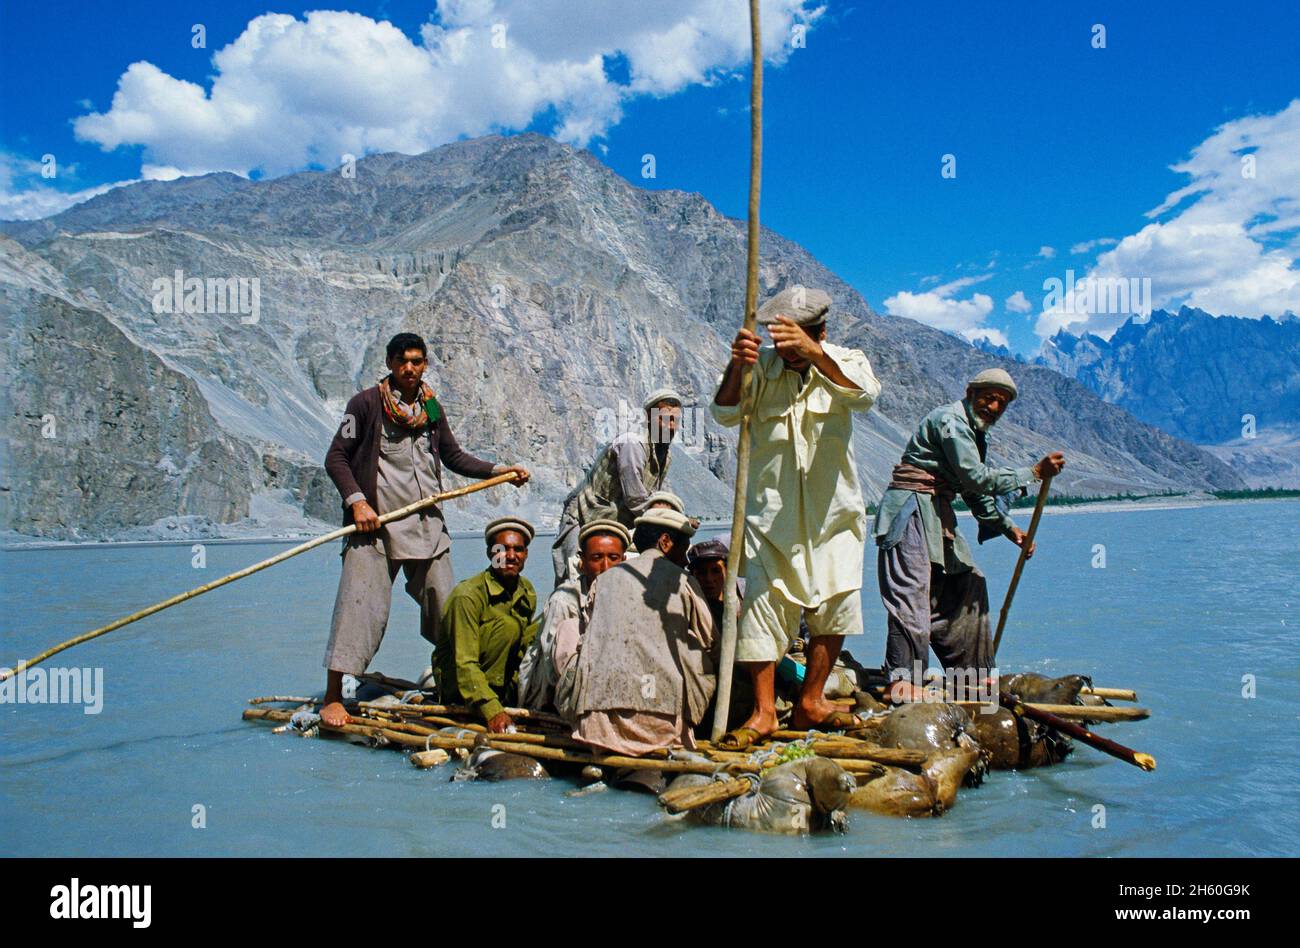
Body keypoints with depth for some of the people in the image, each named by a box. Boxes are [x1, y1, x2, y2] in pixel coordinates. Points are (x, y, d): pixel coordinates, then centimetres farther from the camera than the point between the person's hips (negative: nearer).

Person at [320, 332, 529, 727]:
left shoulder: (431, 407, 14)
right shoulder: (367, 403, -1)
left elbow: (453, 456, 23)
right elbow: (336, 458, -3)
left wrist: (498, 469, 12)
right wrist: (356, 501, -16)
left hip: (427, 523, 5)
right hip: (375, 521, -5)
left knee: (445, 607, 9)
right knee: (361, 605, -10)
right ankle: (332, 699, -3)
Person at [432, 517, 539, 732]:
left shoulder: (527, 593, 1)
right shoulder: (468, 595, -23)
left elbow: (524, 645, 7)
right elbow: (464, 662, -29)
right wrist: (492, 710, -38)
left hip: (504, 681, 7)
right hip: (456, 685, -7)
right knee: (507, 625, -28)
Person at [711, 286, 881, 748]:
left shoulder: (844, 362, -3)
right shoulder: (761, 366, -3)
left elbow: (864, 394, -27)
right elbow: (725, 413, -17)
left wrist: (815, 353, -44)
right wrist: (736, 366, -38)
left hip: (832, 511, 1)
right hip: (770, 510, -1)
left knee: (837, 601, 1)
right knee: (763, 598, -7)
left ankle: (811, 701, 16)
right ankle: (763, 710, 0)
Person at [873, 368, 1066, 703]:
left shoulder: (975, 434, 19)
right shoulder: (950, 419, -12)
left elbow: (975, 492, 23)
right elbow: (975, 477, -21)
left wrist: (1008, 527, 14)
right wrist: (1034, 473, -16)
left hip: (938, 515, 10)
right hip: (911, 508, -10)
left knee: (966, 583, 12)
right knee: (912, 589, -19)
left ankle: (973, 674, 22)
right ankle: (902, 679, -24)